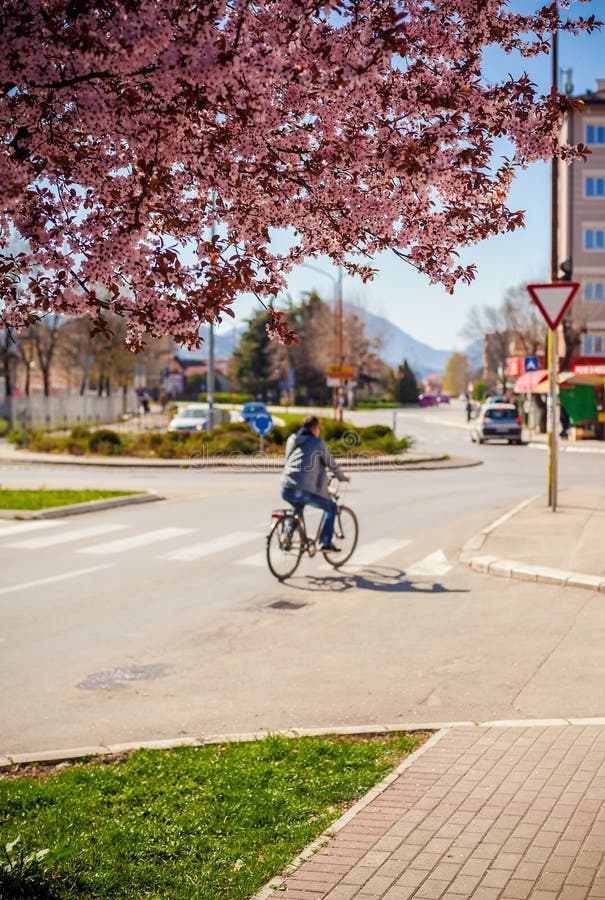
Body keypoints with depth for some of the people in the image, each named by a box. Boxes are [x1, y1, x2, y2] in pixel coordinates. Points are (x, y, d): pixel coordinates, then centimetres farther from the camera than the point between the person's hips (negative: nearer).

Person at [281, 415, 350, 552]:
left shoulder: (291, 440, 17)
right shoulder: (317, 443, -1)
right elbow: (331, 464, 5)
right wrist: (342, 477, 26)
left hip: (286, 490, 6)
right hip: (304, 491, -6)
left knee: (298, 506, 39)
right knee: (331, 507, 16)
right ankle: (325, 543, 12)